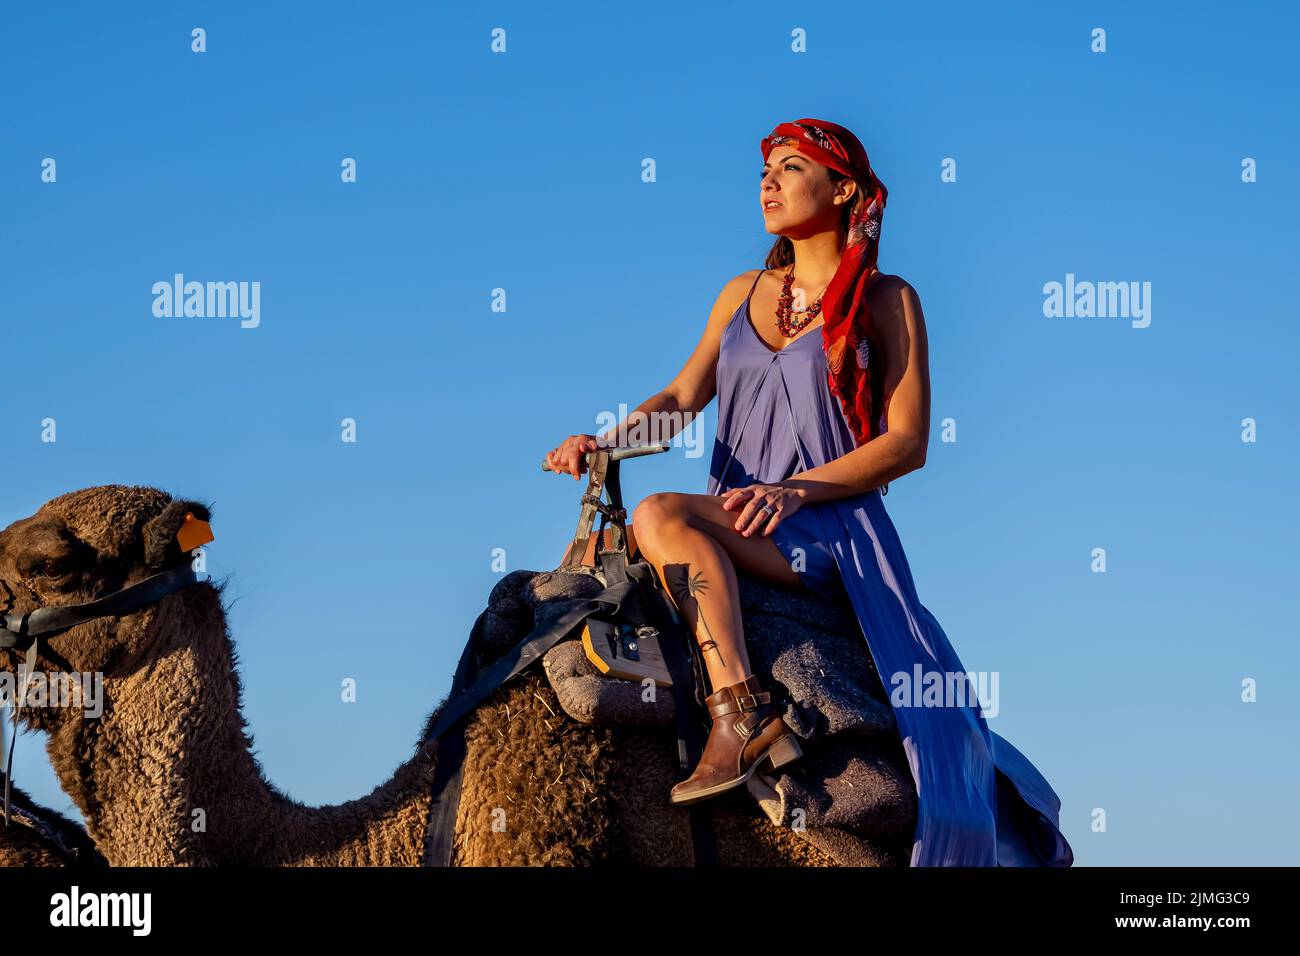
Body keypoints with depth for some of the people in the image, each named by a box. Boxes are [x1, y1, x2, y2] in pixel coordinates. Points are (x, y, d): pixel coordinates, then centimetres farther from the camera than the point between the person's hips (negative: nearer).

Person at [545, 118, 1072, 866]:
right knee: (607, 541, -15)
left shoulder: (887, 301, 2)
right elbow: (683, 396, 13)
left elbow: (908, 443, -5)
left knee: (662, 515, -31)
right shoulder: (743, 294, 19)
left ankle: (742, 717, -36)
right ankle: (748, 713, -19)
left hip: (831, 523, -7)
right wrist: (607, 441, -7)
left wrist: (796, 489, -17)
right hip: (738, 522, 7)